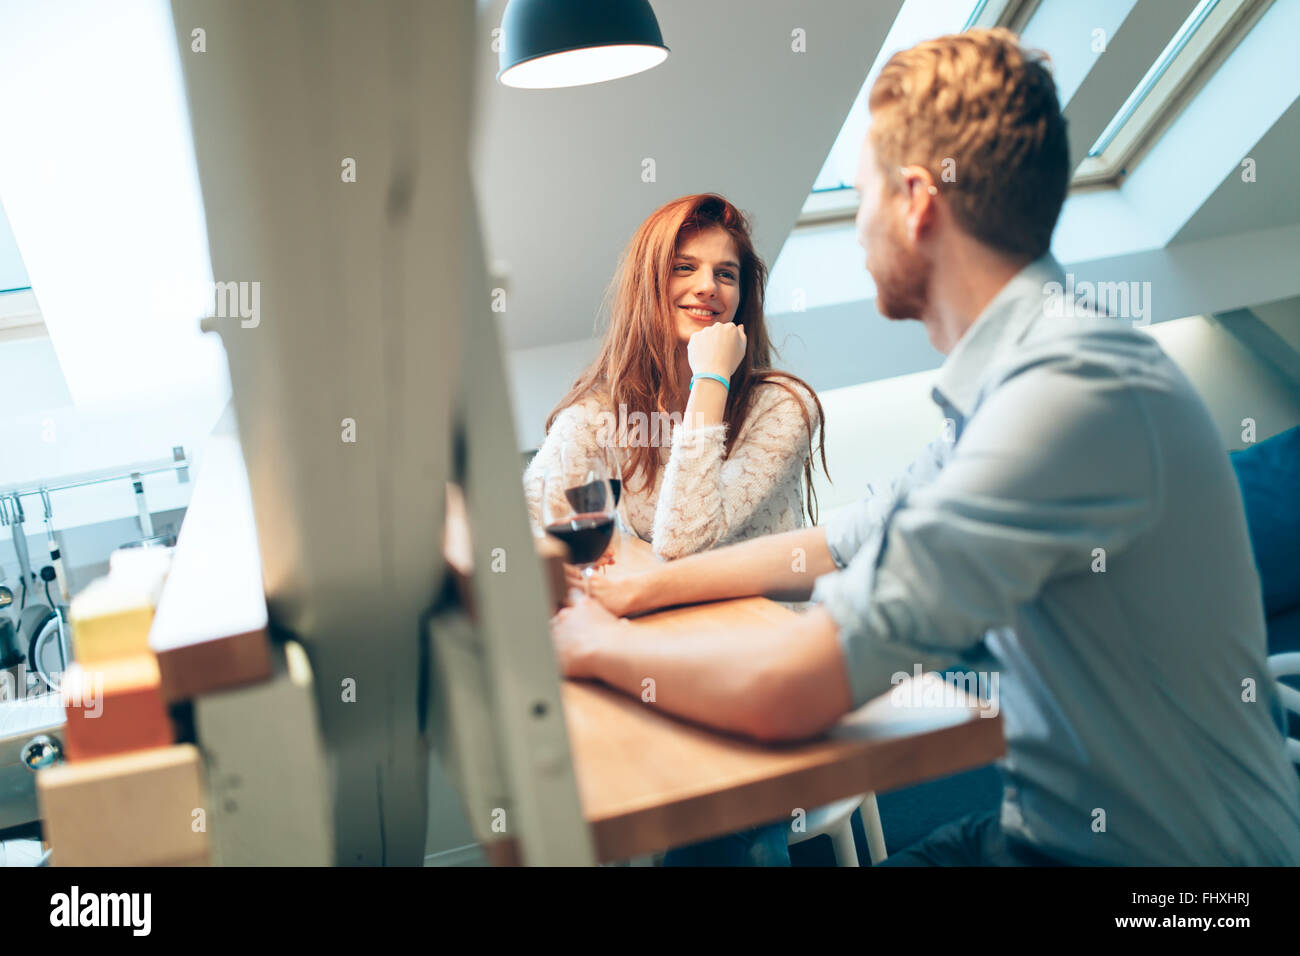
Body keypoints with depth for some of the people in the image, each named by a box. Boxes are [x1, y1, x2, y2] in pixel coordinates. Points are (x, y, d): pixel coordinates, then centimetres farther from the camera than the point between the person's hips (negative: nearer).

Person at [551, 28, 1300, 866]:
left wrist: (598, 644, -12)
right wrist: (639, 590, 10)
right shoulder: (1001, 384, 5)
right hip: (1054, 824, 7)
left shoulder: (1071, 388, -28)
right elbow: (844, 544, 16)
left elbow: (786, 691, -30)